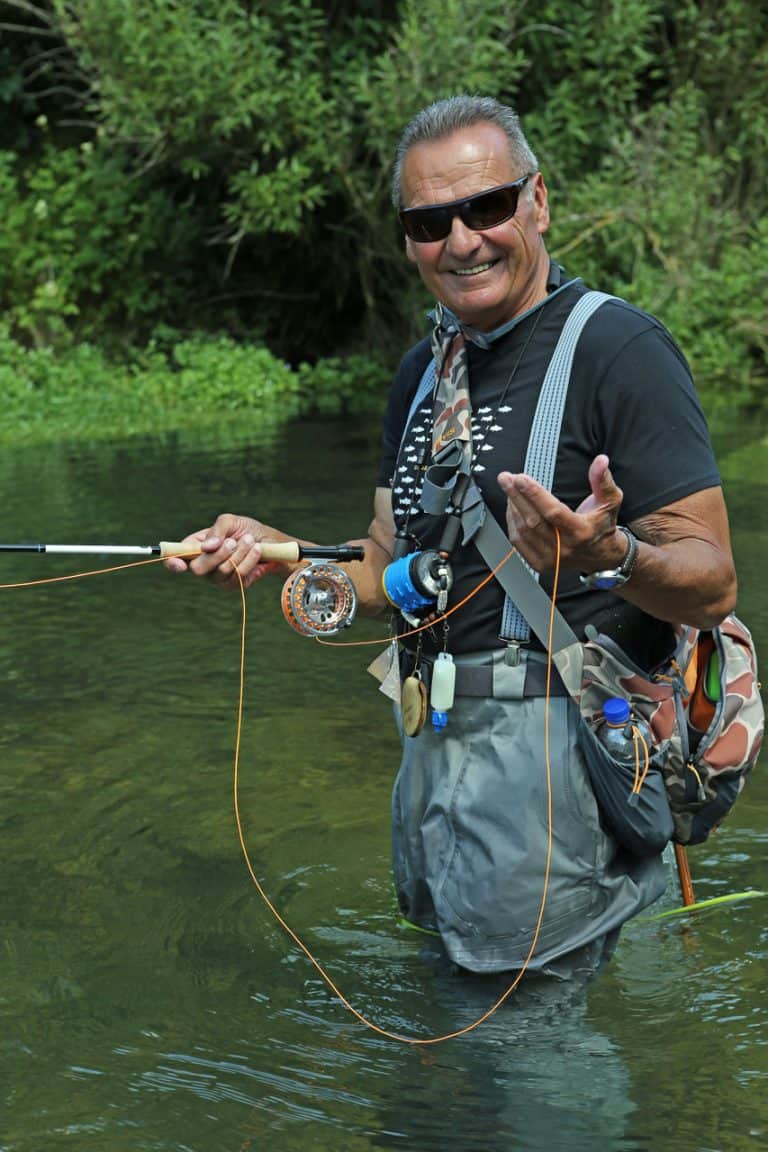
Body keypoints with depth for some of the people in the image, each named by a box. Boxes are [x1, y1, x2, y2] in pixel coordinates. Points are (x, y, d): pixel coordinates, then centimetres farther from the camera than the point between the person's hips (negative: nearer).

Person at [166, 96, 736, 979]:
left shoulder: (618, 349, -11)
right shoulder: (423, 370, 13)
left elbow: (713, 584, -15)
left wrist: (611, 554, -33)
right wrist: (278, 554, -1)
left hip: (556, 735, -7)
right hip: (436, 739, 8)